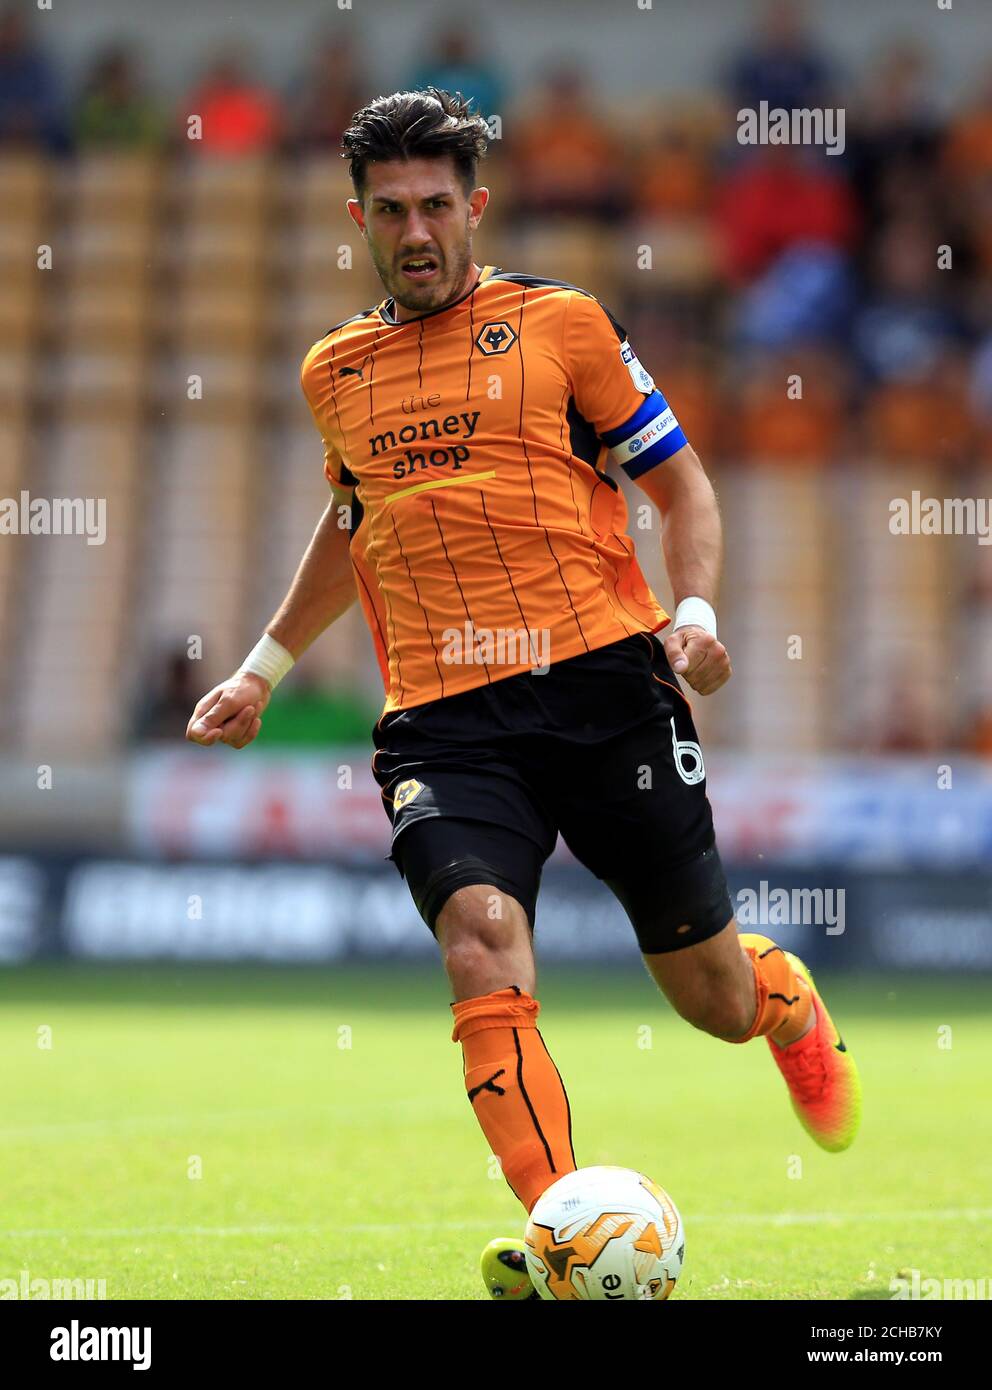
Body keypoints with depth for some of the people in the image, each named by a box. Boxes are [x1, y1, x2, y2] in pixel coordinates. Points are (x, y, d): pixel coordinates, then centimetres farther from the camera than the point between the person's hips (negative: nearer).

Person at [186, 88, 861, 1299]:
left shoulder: (561, 323, 6)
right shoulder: (334, 371, 17)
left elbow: (678, 480, 10)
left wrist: (694, 610, -7)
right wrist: (266, 667, 35)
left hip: (598, 678, -2)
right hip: (441, 716, 2)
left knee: (714, 1003, 5)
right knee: (478, 928, -28)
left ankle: (786, 996, 44)